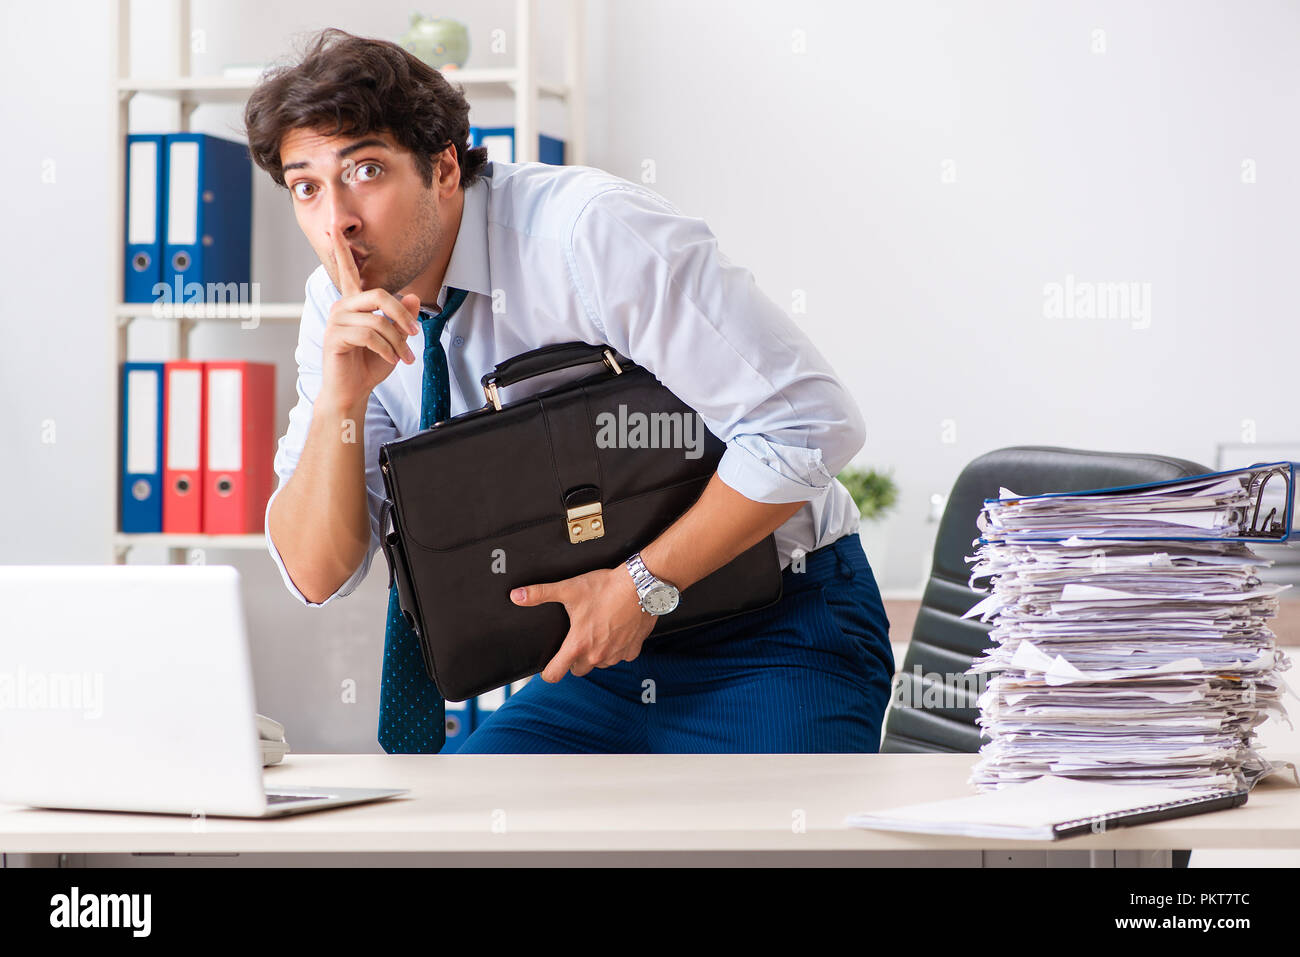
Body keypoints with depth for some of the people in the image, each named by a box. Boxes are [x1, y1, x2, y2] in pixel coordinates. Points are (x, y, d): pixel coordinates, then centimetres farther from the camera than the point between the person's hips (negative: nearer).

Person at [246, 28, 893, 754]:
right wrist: (341, 400, -21)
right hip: (609, 654, 5)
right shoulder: (342, 311, -1)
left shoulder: (592, 232, -22)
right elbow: (317, 575, -5)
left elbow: (811, 425, -25)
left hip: (775, 644, -5)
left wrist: (642, 585, -22)